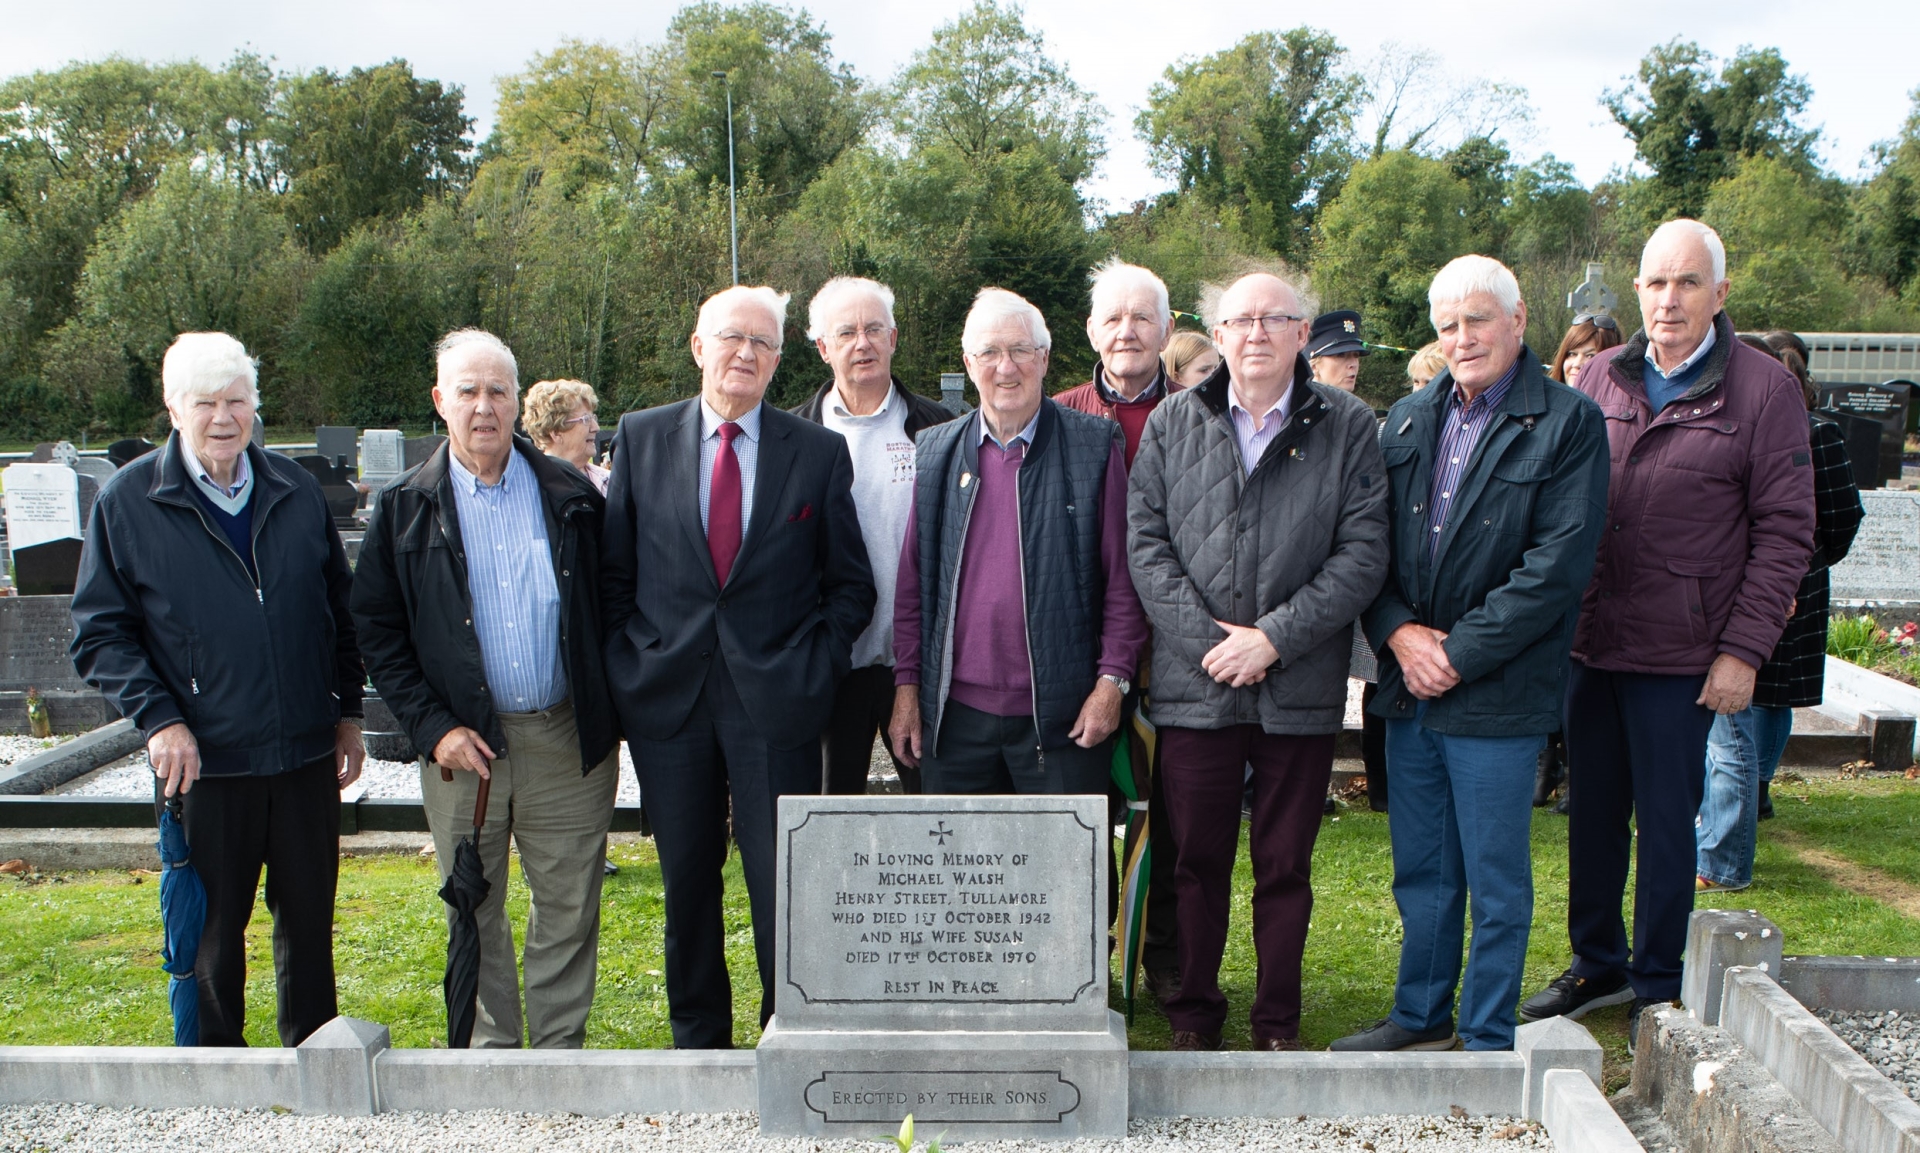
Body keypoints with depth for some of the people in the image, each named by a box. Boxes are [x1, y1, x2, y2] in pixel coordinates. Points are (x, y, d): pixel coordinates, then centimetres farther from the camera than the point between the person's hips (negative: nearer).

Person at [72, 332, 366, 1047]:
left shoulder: (296, 491, 6)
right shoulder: (127, 501, -3)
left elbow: (341, 609, 14)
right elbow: (99, 632, -2)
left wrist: (349, 711, 10)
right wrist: (157, 718, -13)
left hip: (307, 752, 3)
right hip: (203, 760, -3)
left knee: (310, 920, 13)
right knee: (211, 931, 9)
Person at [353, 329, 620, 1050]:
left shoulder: (571, 496, 3)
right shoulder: (404, 508, 1)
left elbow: (609, 607, 6)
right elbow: (376, 629, 1)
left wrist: (608, 720, 1)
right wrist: (431, 727, -8)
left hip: (567, 741, 0)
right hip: (463, 745, 0)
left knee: (569, 907, 7)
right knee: (474, 914, 11)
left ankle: (560, 1049, 23)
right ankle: (490, 1051, 27)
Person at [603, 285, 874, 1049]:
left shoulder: (819, 452, 3)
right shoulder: (641, 438, 6)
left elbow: (850, 582, 7)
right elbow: (614, 568, 9)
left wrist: (818, 664, -3)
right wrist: (627, 664, 3)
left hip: (776, 699, -1)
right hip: (668, 696, 2)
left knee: (784, 885, 1)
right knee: (686, 880, 12)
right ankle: (697, 1040, 29)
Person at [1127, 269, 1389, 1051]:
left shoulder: (1348, 426, 2)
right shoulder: (1173, 423, 7)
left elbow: (1363, 553, -4)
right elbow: (1145, 542, 2)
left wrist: (1273, 636, -12)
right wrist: (1206, 637, -10)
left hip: (1300, 690, -1)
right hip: (1194, 686, 1)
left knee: (1285, 866, 9)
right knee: (1198, 860, 9)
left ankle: (1278, 1027, 23)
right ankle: (1194, 1017, 25)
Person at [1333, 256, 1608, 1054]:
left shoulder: (1568, 423, -6)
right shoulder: (1408, 420, 11)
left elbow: (1558, 565, -14)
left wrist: (1460, 654, -15)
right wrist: (1399, 632, -8)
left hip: (1498, 693, -5)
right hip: (1410, 688, 5)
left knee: (1496, 881, 5)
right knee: (1421, 870, 17)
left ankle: (1488, 1042, 21)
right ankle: (1421, 1016, 33)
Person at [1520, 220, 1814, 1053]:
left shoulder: (1763, 389, -4)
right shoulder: (1601, 377, 7)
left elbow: (1784, 532, -4)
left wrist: (1744, 650, -10)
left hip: (1679, 656, -4)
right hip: (1589, 642, 4)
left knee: (1665, 823, 6)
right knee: (1593, 814, 14)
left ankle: (1656, 988, 22)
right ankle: (1597, 965, 31)